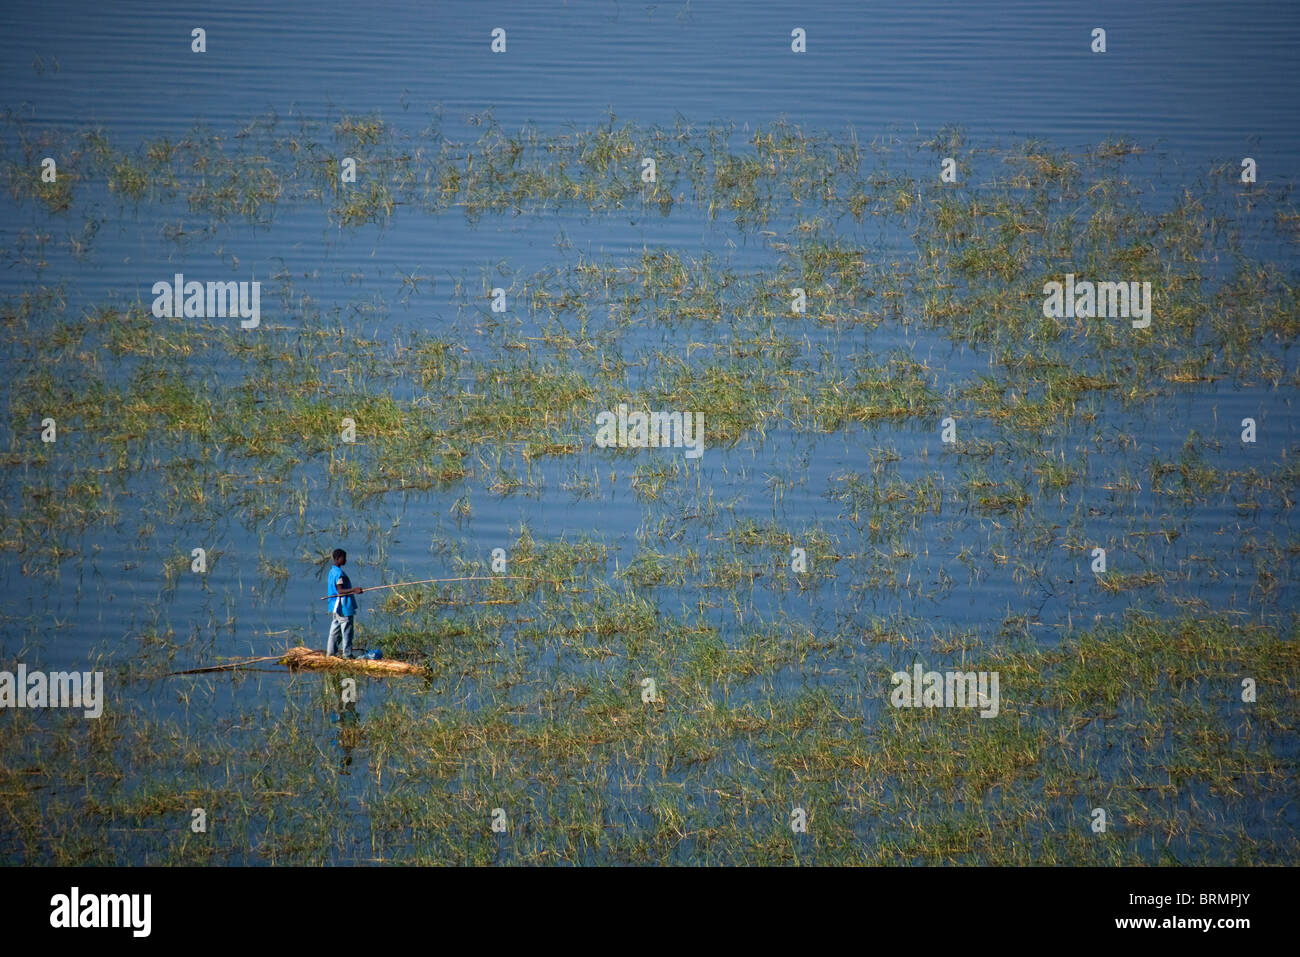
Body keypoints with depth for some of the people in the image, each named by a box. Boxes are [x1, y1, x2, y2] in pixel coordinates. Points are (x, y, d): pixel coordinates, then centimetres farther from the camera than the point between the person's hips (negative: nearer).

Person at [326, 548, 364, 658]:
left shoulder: (332, 571, 14)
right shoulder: (339, 573, -17)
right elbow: (340, 590, -22)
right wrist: (354, 590, -31)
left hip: (335, 607, 10)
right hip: (343, 607, -10)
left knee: (335, 630, 14)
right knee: (346, 630, -5)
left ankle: (330, 652, 17)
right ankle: (347, 654, -2)